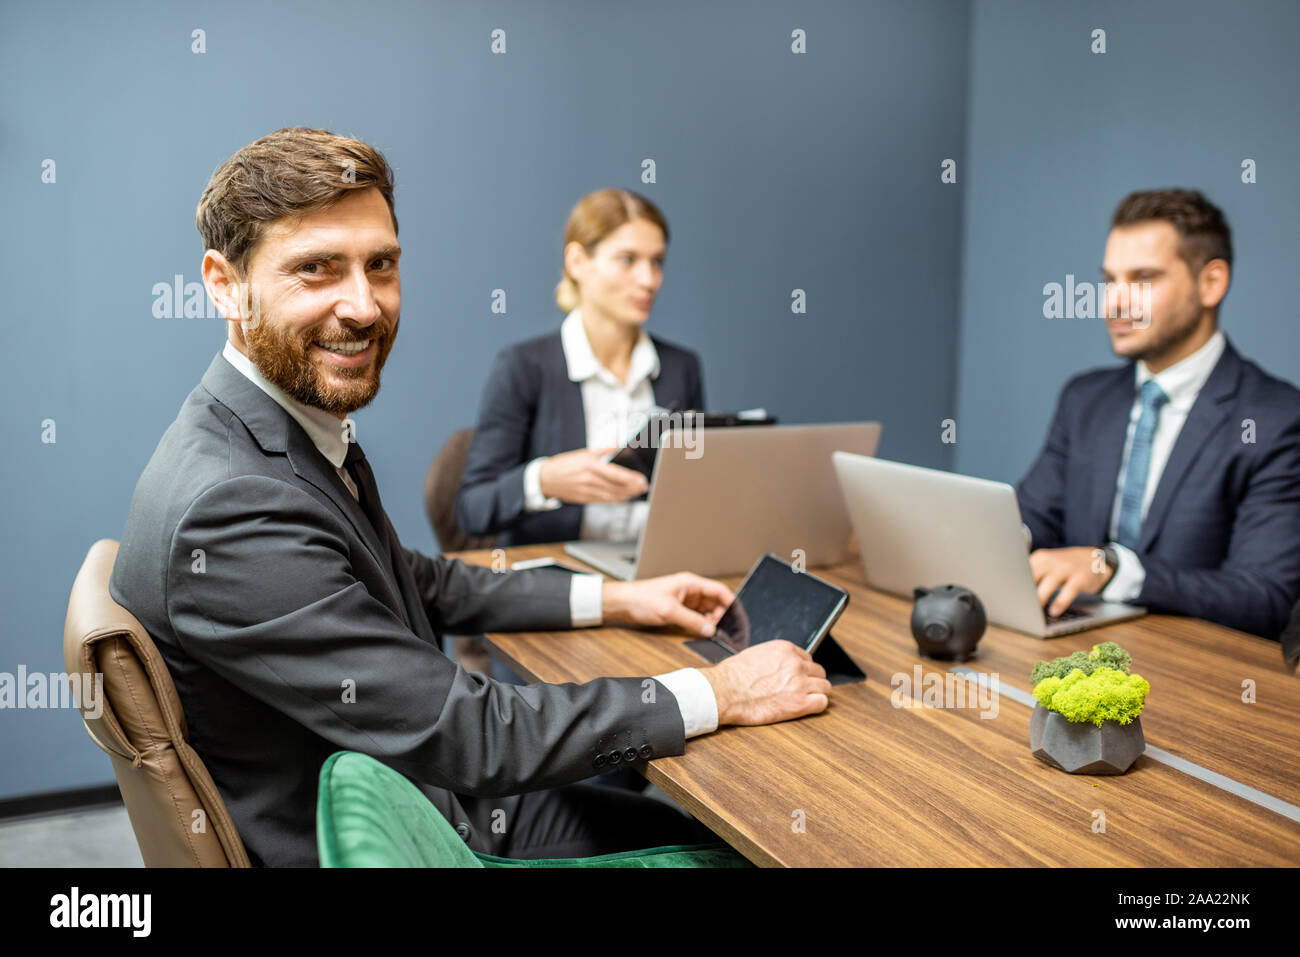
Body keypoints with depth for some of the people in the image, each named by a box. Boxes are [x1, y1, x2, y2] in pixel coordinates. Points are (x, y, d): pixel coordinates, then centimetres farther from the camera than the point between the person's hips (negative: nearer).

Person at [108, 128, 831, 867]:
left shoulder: (308, 427, -1)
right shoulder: (224, 509, -29)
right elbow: (465, 734, -28)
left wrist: (610, 599, 8)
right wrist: (715, 694, -19)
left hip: (454, 798, 8)